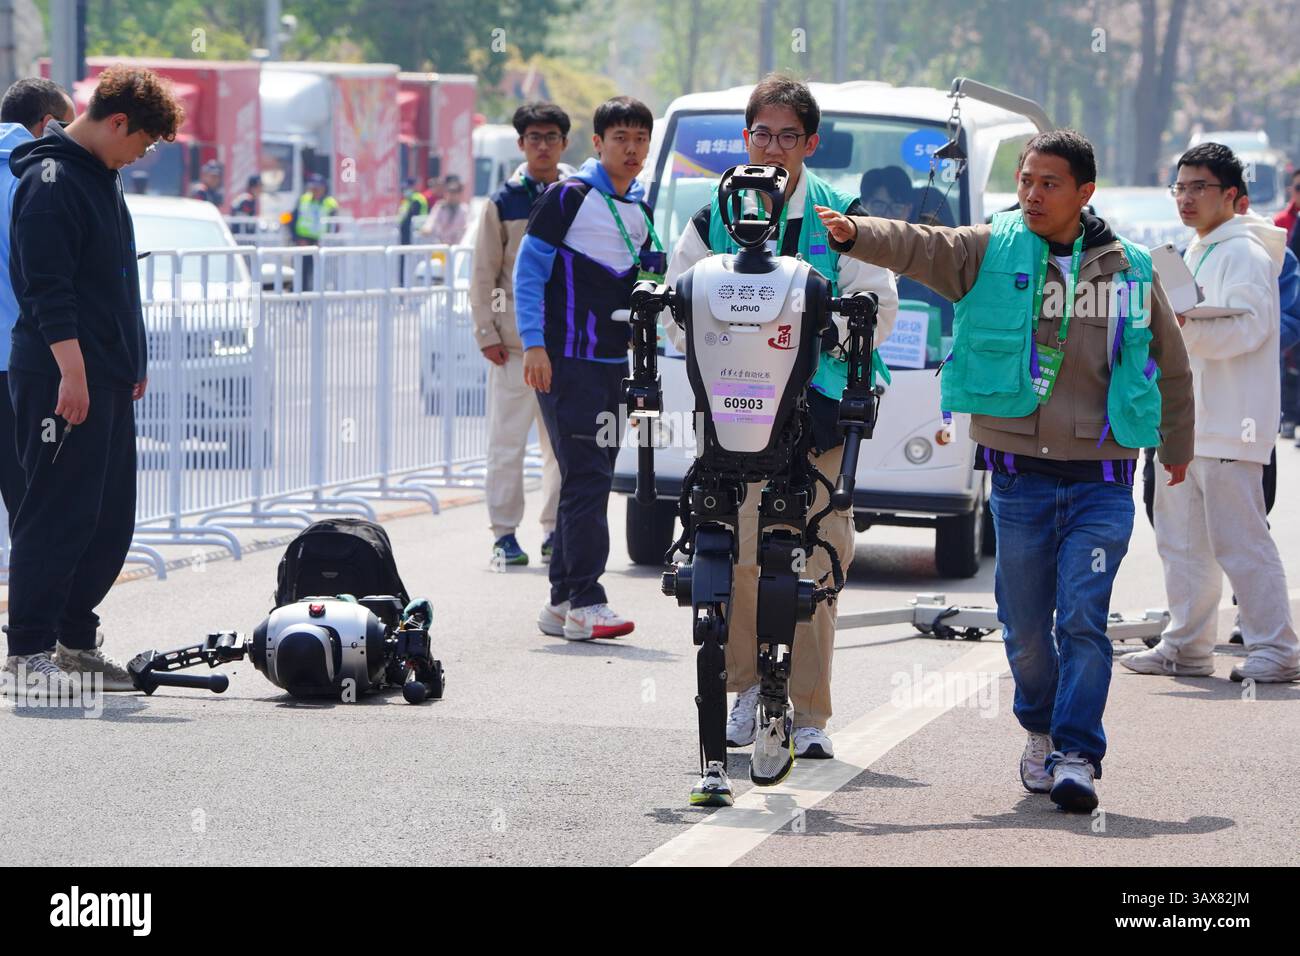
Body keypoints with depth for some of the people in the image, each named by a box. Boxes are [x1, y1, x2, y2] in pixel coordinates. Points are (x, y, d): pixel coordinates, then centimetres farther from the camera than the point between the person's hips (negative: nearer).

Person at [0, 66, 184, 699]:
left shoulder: (101, 177, 18)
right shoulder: (51, 182, -13)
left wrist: (132, 361, 24)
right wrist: (72, 370, -24)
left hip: (107, 379, 10)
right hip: (63, 378, -10)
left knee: (111, 517, 11)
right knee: (59, 514, -8)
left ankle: (76, 640, 19)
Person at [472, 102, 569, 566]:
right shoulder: (503, 202, 2)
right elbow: (483, 276, 4)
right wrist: (487, 333, -3)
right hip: (514, 340, -2)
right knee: (507, 441, -2)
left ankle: (555, 529, 14)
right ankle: (505, 532, 3)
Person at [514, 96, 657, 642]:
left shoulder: (638, 208, 15)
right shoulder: (569, 196, -6)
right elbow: (528, 269, -8)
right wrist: (534, 344, -16)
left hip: (614, 363, 8)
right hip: (566, 362, -8)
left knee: (590, 481, 9)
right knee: (586, 478, -14)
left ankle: (563, 603, 15)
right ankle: (583, 602, -14)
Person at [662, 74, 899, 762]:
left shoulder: (841, 217, 5)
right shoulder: (712, 222, 10)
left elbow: (878, 310, 3)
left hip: (819, 411, -1)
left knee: (816, 563, -3)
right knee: (737, 557, -3)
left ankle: (808, 712, 3)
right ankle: (746, 686, 14)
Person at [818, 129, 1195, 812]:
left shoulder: (1129, 272, 6)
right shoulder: (991, 252, 3)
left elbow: (1170, 366, 19)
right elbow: (918, 247, -15)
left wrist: (1177, 447, 28)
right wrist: (857, 235, -35)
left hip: (1100, 480, -1)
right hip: (1019, 475, 1)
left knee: (1082, 619, -11)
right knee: (1025, 625, 7)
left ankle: (1078, 755, -8)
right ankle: (1041, 730, 31)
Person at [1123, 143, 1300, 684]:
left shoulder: (1245, 254, -8)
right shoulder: (1197, 253, 21)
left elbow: (1248, 326, -22)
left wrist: (1185, 325, -34)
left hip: (1229, 424, -10)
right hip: (1185, 420, 10)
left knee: (1239, 540, -10)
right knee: (1181, 538, 11)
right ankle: (1186, 647, 18)